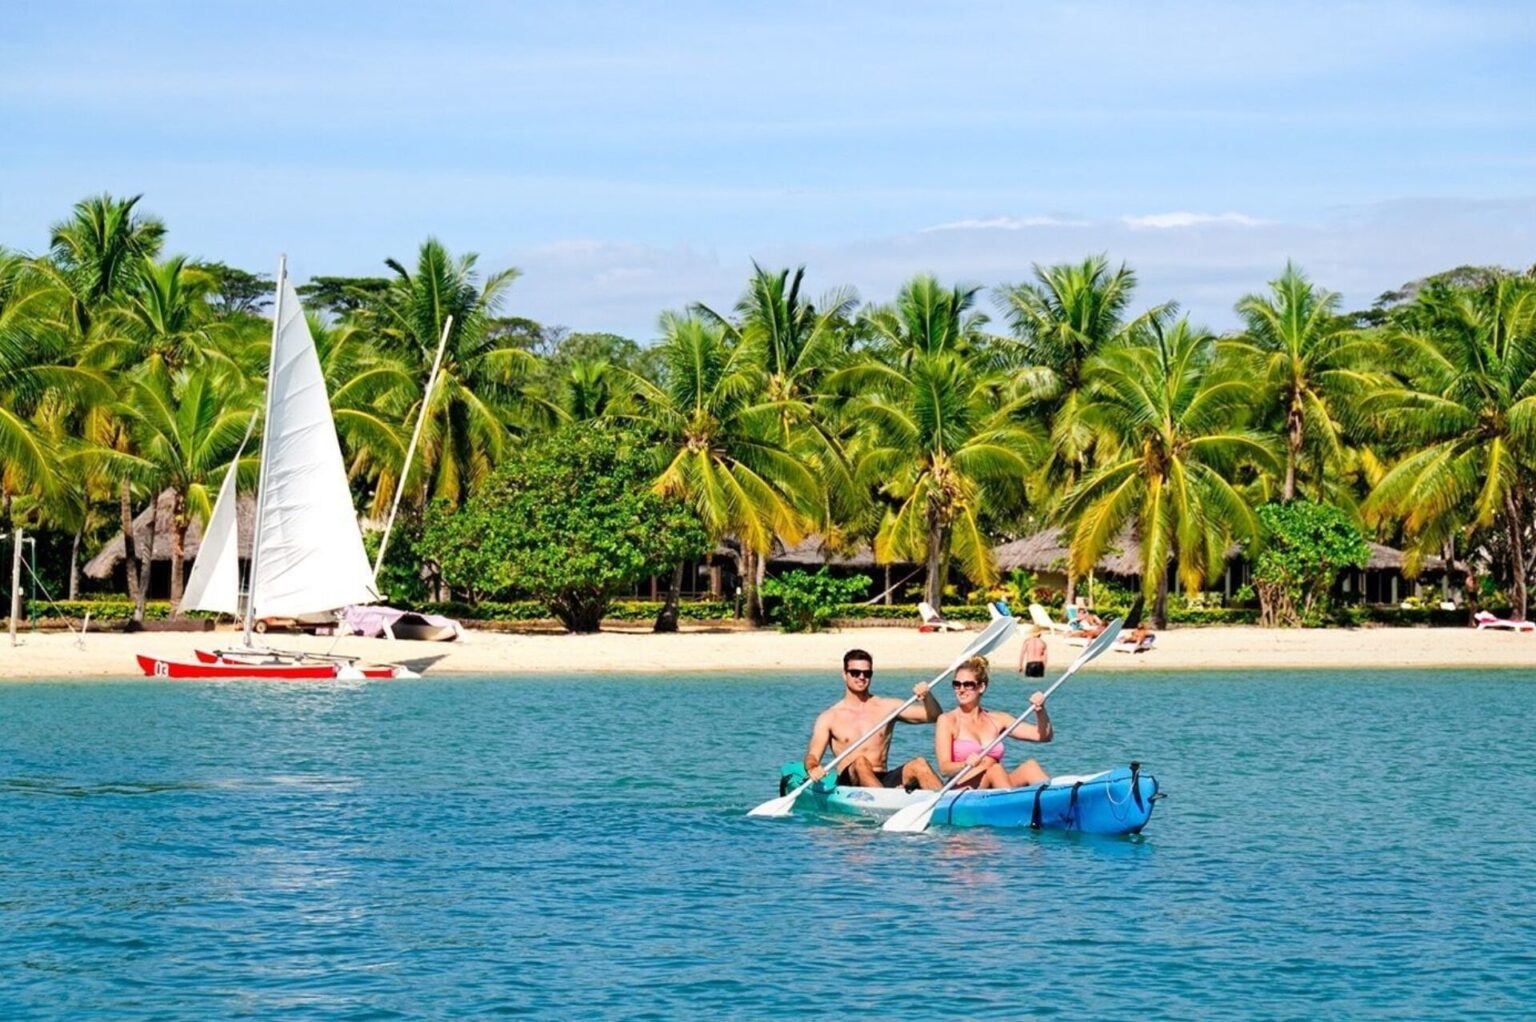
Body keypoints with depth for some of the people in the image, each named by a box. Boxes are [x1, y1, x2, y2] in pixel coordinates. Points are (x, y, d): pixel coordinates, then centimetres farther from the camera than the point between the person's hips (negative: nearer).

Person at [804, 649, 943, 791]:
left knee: (919, 764, -25)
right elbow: (813, 755, -1)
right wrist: (812, 768, -25)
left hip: (883, 781, 2)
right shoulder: (829, 717, 8)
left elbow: (933, 716, 11)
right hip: (850, 783, -2)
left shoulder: (887, 707, 14)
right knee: (861, 762, -35)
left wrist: (927, 696, -11)